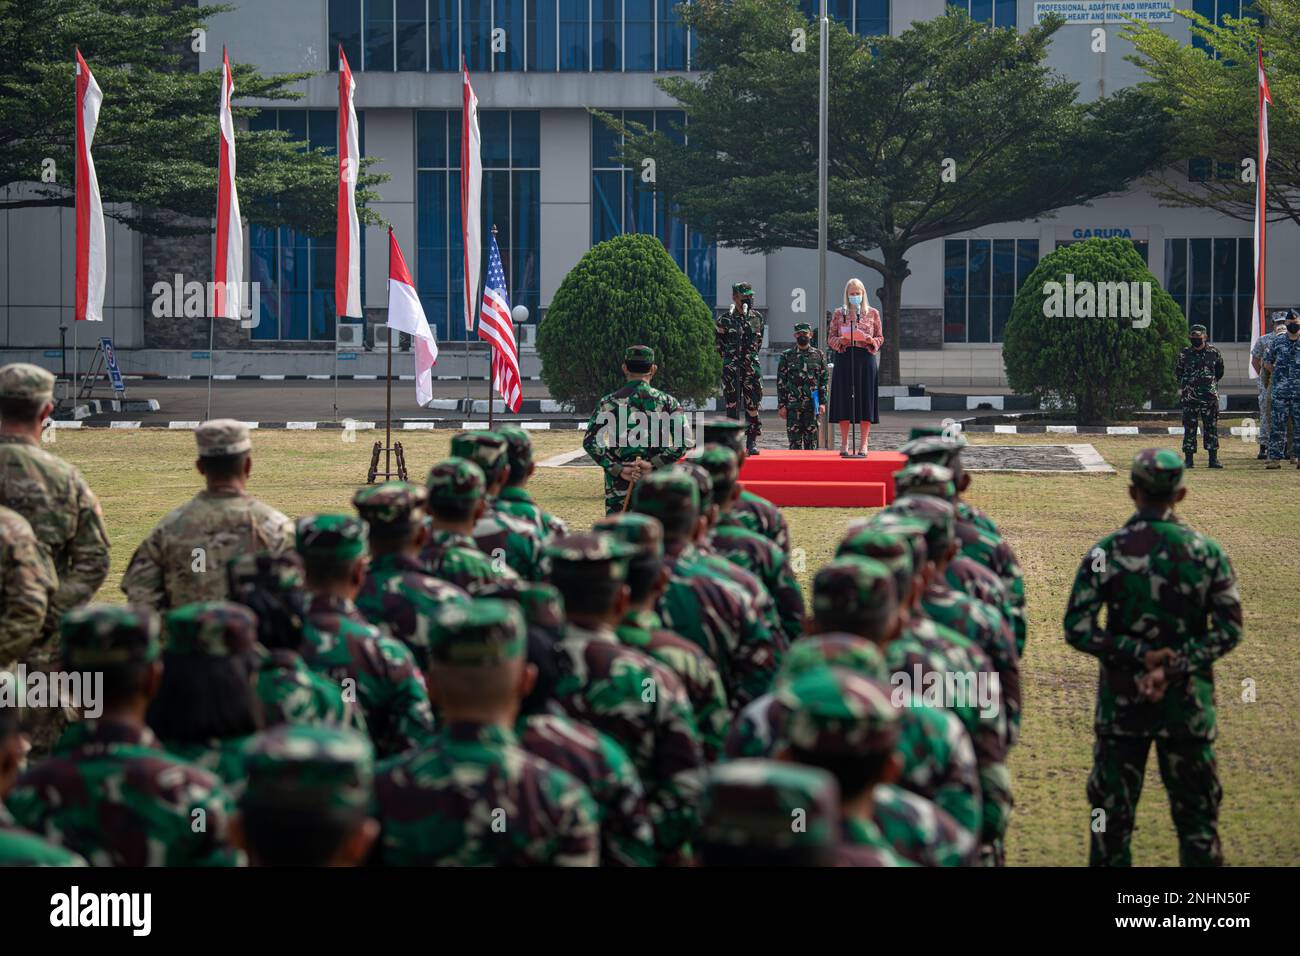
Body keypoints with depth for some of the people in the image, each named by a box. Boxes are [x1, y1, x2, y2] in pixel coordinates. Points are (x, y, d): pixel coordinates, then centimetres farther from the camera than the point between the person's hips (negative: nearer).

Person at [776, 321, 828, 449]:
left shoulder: (819, 355, 9)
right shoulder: (787, 356, 6)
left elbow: (823, 380, 9)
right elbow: (780, 382, 4)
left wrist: (822, 403, 0)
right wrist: (781, 405, -3)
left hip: (813, 405, 1)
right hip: (793, 405, -1)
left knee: (811, 441, 2)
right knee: (795, 441, -3)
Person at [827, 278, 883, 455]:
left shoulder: (872, 313, 7)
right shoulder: (839, 313, 8)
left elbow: (880, 338, 10)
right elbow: (830, 338, 9)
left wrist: (871, 341, -12)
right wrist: (840, 341, -12)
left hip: (865, 358, 0)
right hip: (844, 359, 0)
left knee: (865, 401, -2)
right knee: (844, 402, 0)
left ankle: (863, 444, 4)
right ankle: (844, 444, 7)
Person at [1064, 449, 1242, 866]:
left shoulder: (1106, 553, -8)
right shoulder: (1207, 552, -5)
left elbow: (1077, 629, -12)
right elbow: (1229, 629, -6)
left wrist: (1139, 655, -12)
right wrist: (1176, 666, -12)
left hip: (1121, 702, -1)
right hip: (1189, 705, 1)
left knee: (1112, 816, 9)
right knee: (1197, 817, 10)